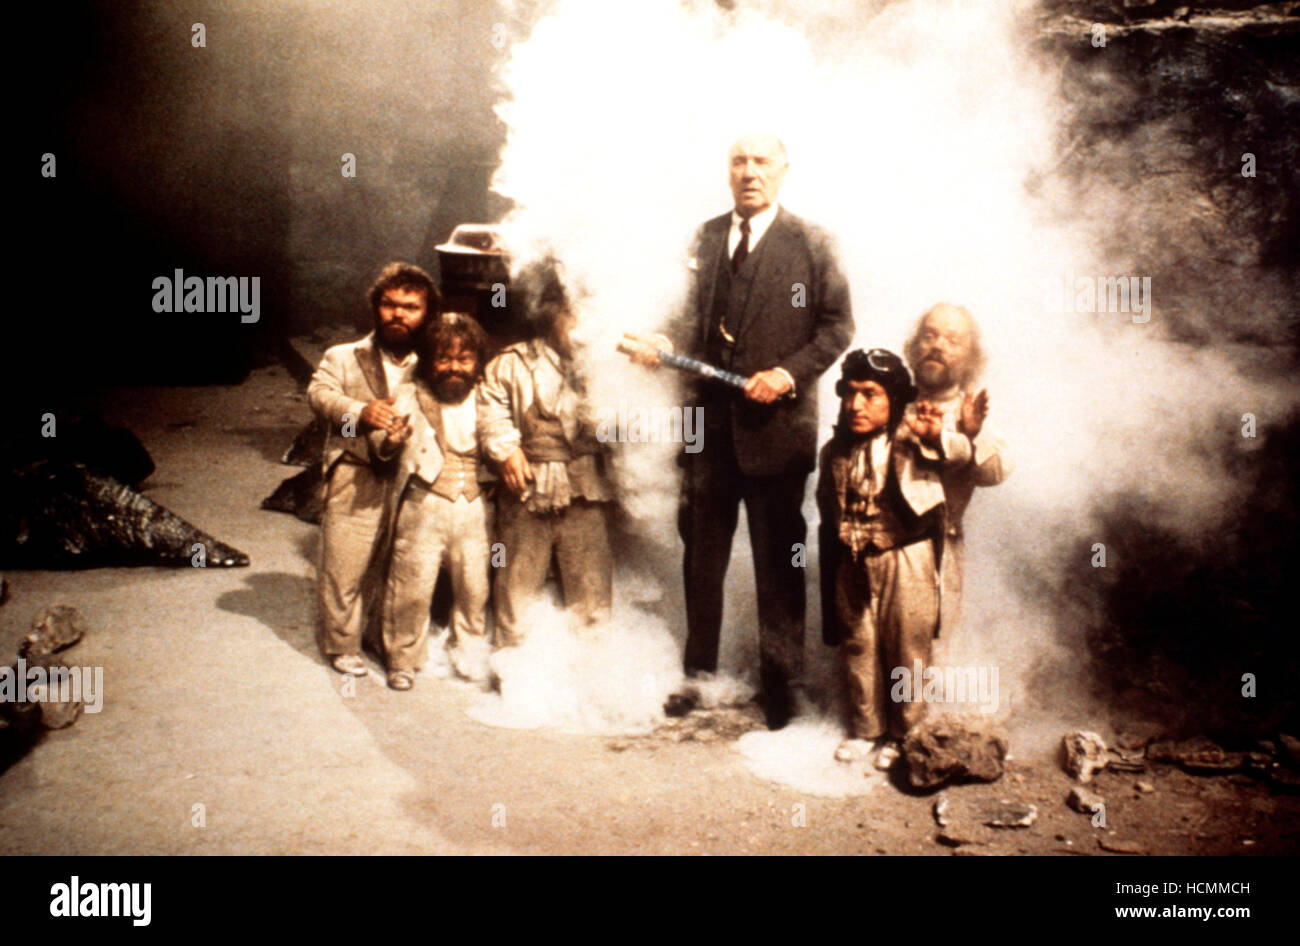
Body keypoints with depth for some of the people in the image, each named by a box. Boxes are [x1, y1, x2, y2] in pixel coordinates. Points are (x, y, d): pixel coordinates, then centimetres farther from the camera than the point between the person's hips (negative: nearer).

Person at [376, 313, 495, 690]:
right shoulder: (411, 401, 0)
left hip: (474, 509, 2)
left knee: (475, 588, 9)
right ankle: (403, 658, 19)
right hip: (424, 507, -2)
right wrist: (389, 442, -21)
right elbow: (384, 451, 0)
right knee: (412, 587, 0)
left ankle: (468, 655, 30)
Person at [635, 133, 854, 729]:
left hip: (775, 420, -4)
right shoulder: (708, 237, 11)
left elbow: (837, 325, -2)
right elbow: (697, 313, 10)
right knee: (702, 549, 12)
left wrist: (791, 372, -14)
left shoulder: (810, 243, -1)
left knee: (778, 558, 4)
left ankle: (780, 684, 17)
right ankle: (698, 671, 26)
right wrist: (667, 343, -11)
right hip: (711, 418, 4)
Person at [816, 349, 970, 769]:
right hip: (852, 565, 4)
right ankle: (866, 730, 29)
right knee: (858, 647, 13)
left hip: (905, 563, -4)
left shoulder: (909, 441, -11)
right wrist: (832, 560, 12)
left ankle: (903, 734, 22)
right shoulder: (835, 451, 2)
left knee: (906, 650, 5)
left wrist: (937, 437, -50)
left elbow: (959, 454, -29)